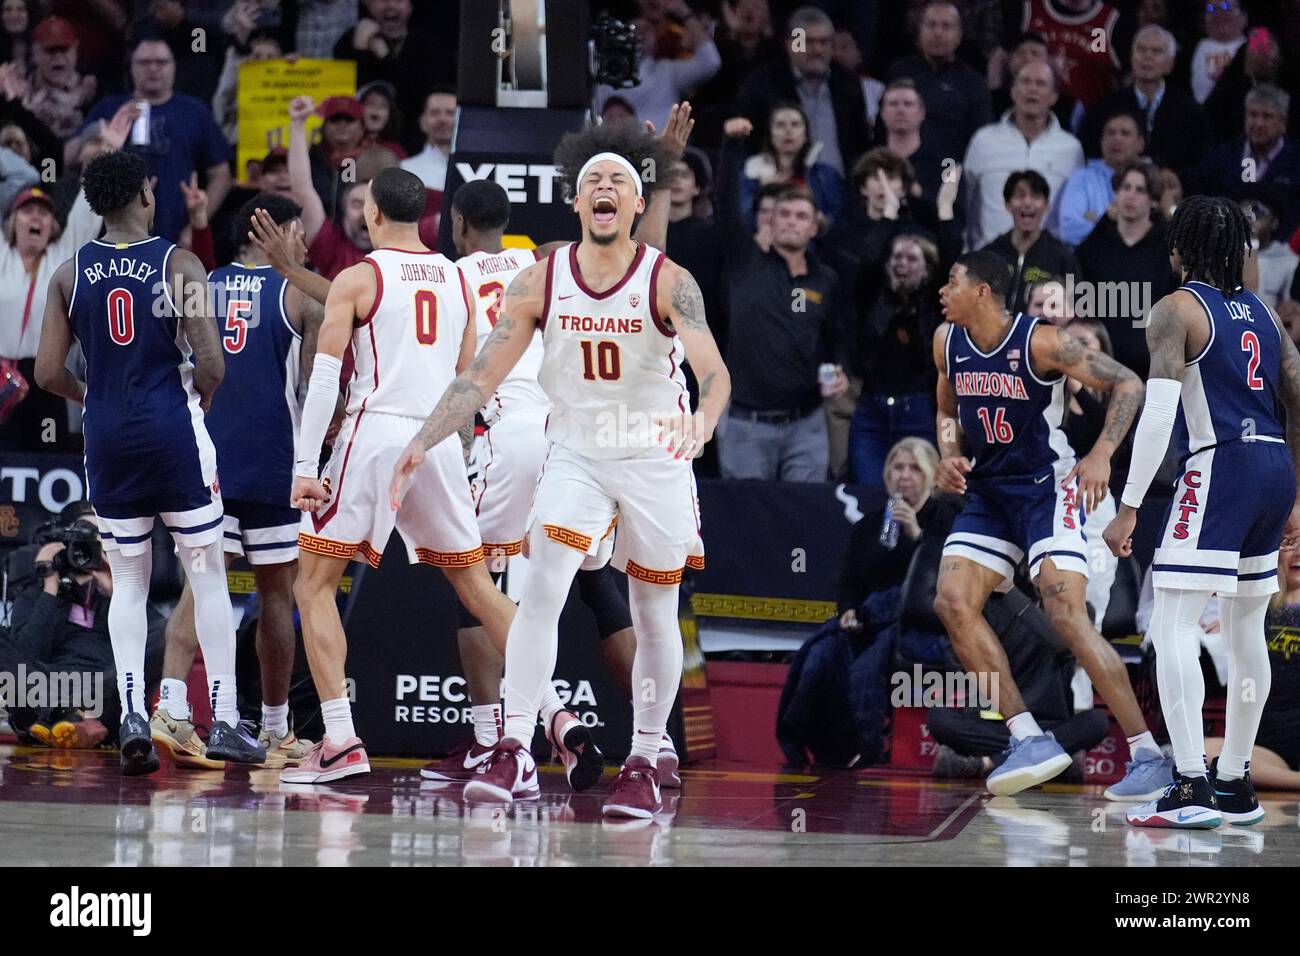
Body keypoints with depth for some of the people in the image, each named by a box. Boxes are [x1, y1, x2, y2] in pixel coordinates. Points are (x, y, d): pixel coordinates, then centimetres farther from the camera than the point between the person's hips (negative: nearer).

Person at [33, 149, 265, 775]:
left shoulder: (70, 273, 3)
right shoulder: (179, 264, -7)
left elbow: (48, 373, 2)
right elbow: (210, 363, -14)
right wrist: (203, 395, 9)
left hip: (107, 437, 3)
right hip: (172, 430, -3)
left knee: (128, 581, 12)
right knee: (207, 574, 6)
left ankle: (132, 713, -5)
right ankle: (224, 721, 4)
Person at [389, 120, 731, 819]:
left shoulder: (668, 282, -15)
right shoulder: (542, 281, -8)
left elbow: (713, 368, -28)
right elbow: (482, 374, -7)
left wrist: (704, 418, -51)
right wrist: (422, 444, -18)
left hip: (656, 459, -1)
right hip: (575, 453, 1)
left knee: (654, 618, 7)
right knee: (542, 591, -17)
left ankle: (644, 764, 20)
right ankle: (515, 752, -20)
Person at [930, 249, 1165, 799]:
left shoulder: (1041, 342, -18)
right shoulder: (947, 342, 2)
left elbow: (1128, 384, -16)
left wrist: (1101, 456, -27)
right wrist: (950, 458, -1)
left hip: (1047, 487, -7)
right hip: (988, 491, 7)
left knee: (1066, 616, -19)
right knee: (952, 604, -8)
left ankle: (1148, 754, -15)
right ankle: (1030, 740, -5)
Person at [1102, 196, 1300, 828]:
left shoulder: (1177, 309, -4)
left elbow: (1158, 413, -15)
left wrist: (1129, 508, -15)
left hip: (1220, 467, -8)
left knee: (1172, 626, -8)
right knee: (1245, 631, 17)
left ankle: (1192, 788, -18)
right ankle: (1235, 786, 24)